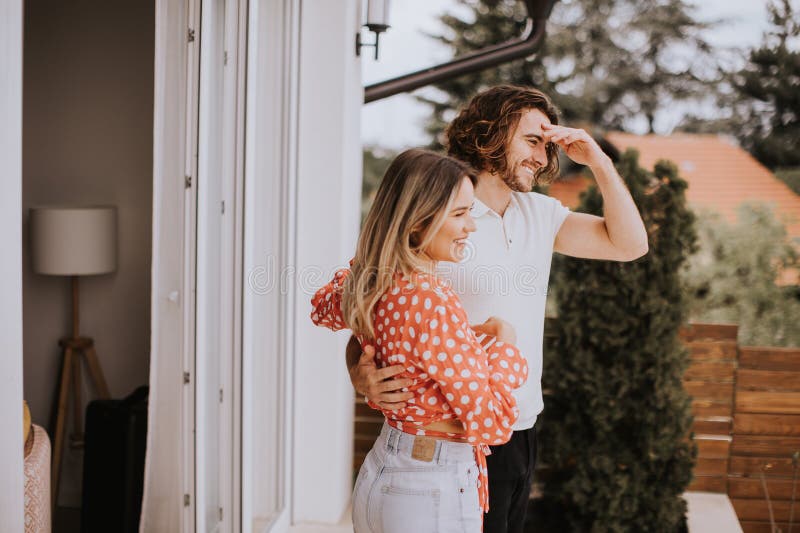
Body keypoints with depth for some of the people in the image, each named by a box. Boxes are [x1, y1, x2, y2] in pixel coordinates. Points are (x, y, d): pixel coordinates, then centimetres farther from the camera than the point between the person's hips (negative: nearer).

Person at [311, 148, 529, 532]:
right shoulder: (431, 302, -27)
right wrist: (504, 341, -9)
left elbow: (323, 308, 26)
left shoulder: (368, 285, -1)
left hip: (377, 477, 8)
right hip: (432, 493, -8)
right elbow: (491, 424, -22)